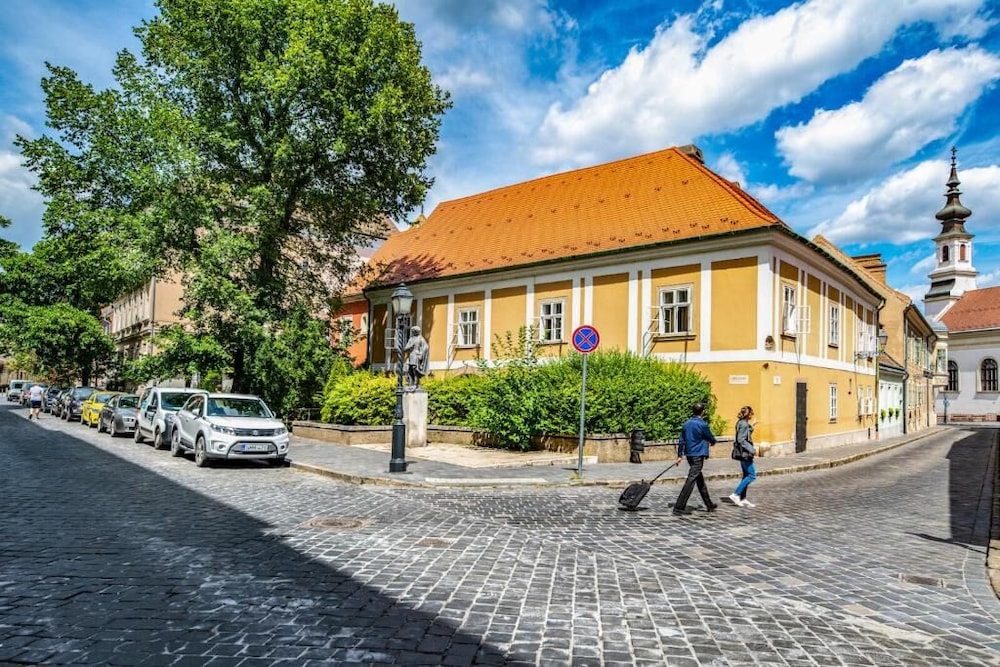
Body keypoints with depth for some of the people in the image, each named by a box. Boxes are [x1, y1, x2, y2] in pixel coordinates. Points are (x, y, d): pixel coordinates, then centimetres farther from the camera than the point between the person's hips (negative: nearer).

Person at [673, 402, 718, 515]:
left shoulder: (686, 424, 6)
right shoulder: (702, 424, -13)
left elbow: (681, 441, 8)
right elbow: (711, 438, 1)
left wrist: (680, 455, 13)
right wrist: (713, 442, 24)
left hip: (690, 455, 8)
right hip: (698, 455, -8)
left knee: (700, 480, 18)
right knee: (691, 480, -8)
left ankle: (709, 505, 31)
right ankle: (679, 507, -12)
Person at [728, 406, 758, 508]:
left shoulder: (742, 423, 12)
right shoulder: (744, 424, -16)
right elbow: (741, 440, -23)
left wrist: (752, 425, 27)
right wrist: (752, 450, -22)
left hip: (743, 454, 10)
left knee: (746, 476, 14)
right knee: (752, 476, -7)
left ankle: (743, 499, 18)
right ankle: (736, 494, -7)